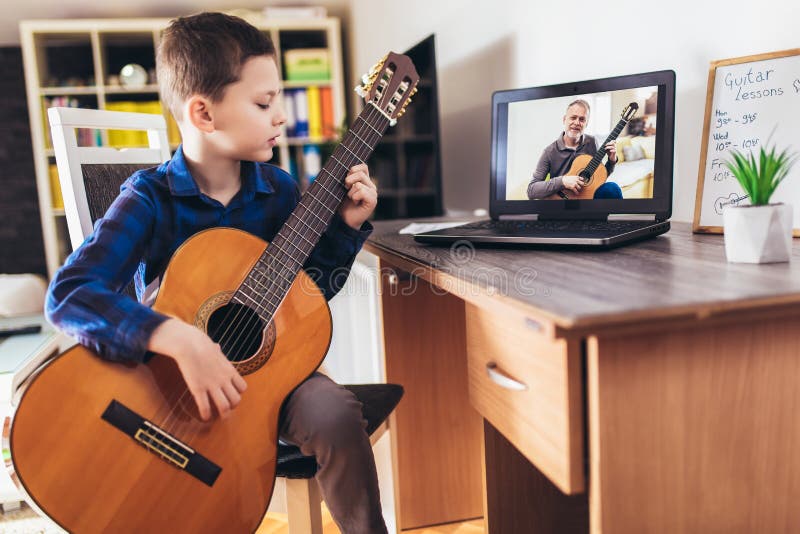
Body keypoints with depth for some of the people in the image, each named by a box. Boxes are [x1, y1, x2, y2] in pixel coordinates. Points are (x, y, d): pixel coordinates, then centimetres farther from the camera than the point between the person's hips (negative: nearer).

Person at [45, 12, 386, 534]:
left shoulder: (280, 190, 0)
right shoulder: (150, 199, -12)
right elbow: (69, 292, -25)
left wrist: (347, 226, -6)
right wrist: (177, 339, -38)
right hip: (166, 375, -1)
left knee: (335, 413, -26)